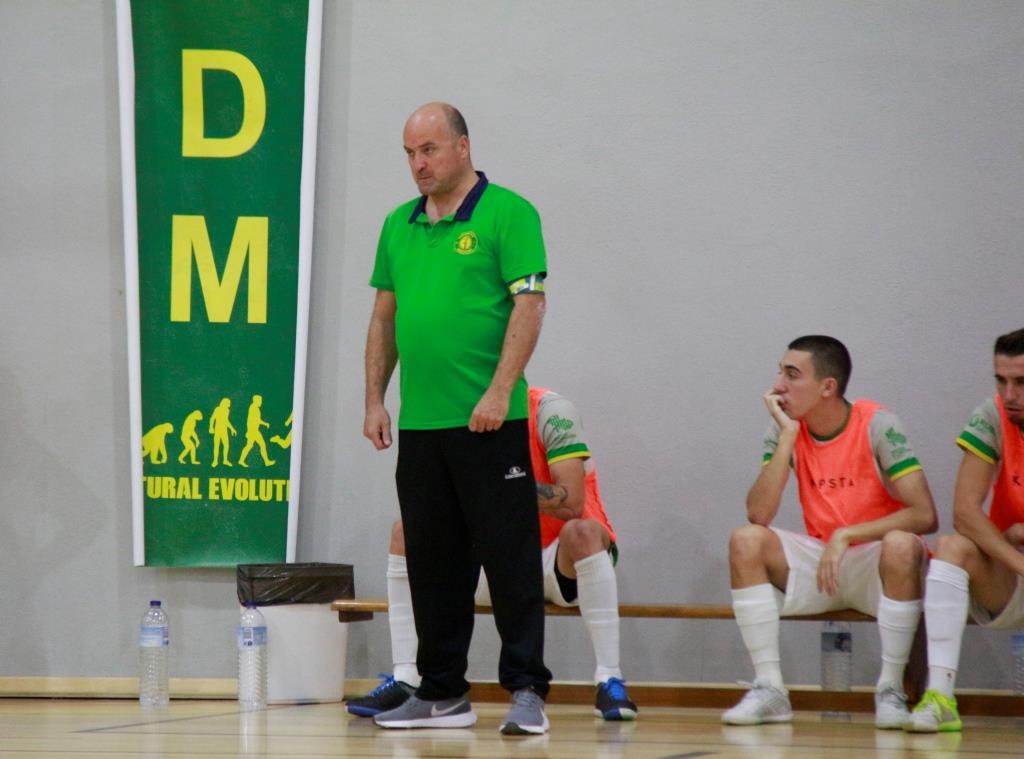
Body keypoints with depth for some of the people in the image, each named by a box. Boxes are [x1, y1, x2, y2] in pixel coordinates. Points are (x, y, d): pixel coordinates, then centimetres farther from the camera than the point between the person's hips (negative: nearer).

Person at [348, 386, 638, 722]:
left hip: (563, 562, -6)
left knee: (581, 532, -40)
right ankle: (404, 680, -10)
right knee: (407, 533, -5)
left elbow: (572, 503, -27)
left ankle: (609, 681, -36)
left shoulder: (550, 411, -15)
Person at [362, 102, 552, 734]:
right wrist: (375, 400, 12)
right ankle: (442, 693, 18)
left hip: (489, 421, -6)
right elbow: (385, 316, 19)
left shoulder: (508, 213, -4)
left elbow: (528, 304, -11)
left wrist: (498, 392, -18)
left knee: (510, 557, -5)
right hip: (419, 423, 6)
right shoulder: (399, 225, 15)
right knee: (432, 564, 10)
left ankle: (527, 691, -2)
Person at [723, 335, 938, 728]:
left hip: (876, 566, -4)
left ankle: (890, 689, -23)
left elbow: (925, 515, -21)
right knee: (745, 541, -21)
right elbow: (758, 515, -15)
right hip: (819, 566, 4)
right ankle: (769, 689, -20)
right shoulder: (785, 433, -2)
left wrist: (845, 536, -25)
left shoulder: (877, 426, -14)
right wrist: (787, 436, -19)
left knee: (901, 546, -36)